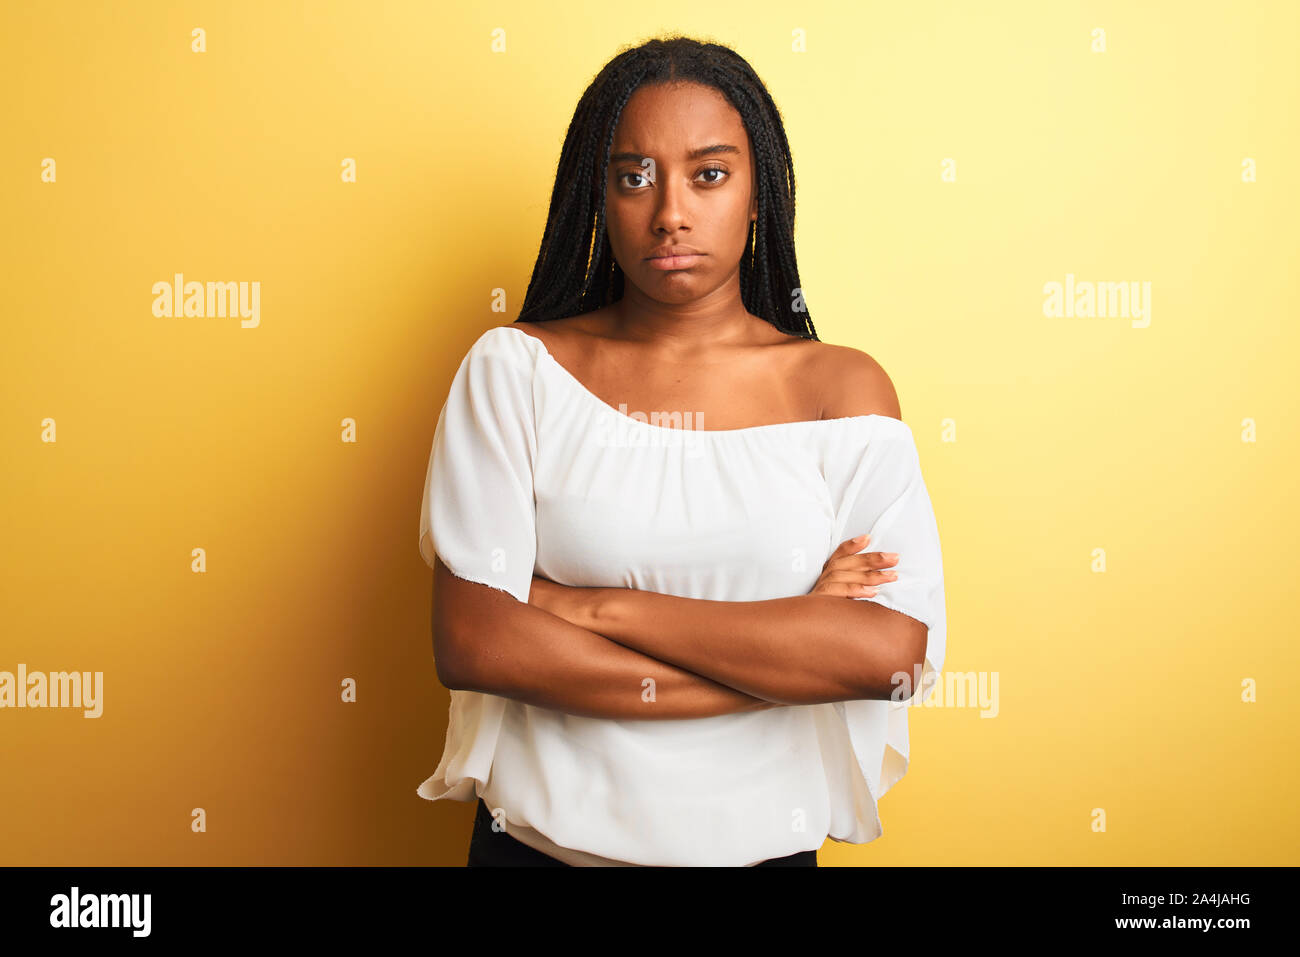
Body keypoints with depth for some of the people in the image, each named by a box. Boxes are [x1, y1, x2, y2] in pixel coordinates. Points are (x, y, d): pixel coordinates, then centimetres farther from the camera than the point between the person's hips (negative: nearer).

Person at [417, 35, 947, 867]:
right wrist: (788, 654, -17)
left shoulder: (842, 385, -5)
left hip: (762, 839, 1)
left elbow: (900, 647, -18)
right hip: (539, 837, 0)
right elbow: (471, 642, -16)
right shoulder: (515, 368, -7)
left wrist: (599, 607, -18)